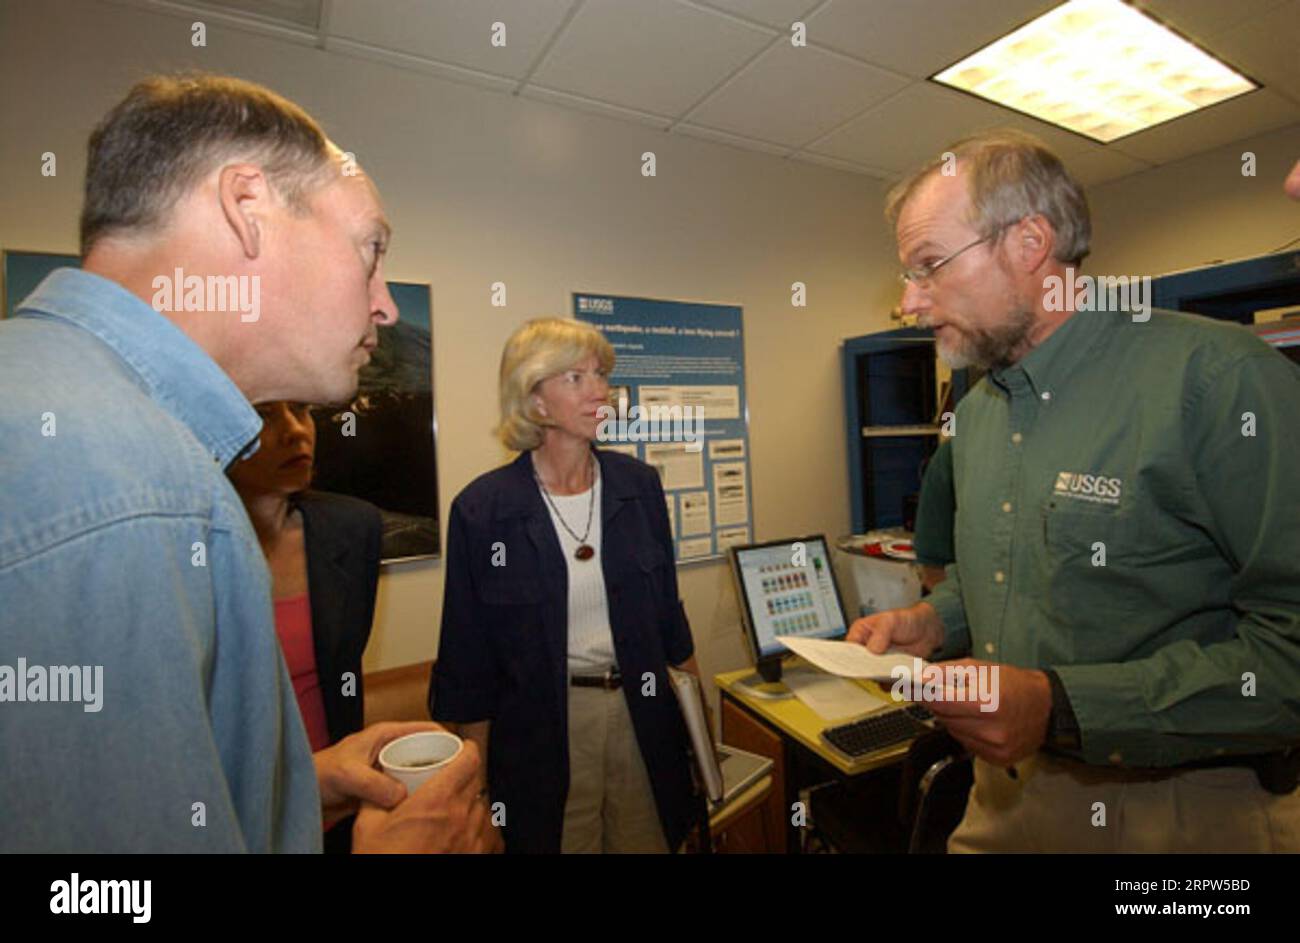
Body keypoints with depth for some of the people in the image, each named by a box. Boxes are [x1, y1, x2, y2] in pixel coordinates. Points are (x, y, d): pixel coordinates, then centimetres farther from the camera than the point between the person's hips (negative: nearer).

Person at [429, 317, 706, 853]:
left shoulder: (639, 485, -4)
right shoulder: (481, 509, -14)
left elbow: (667, 611, 6)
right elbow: (468, 653, -6)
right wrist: (477, 776, -1)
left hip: (643, 713, 3)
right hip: (541, 730, -3)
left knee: (649, 840, 20)